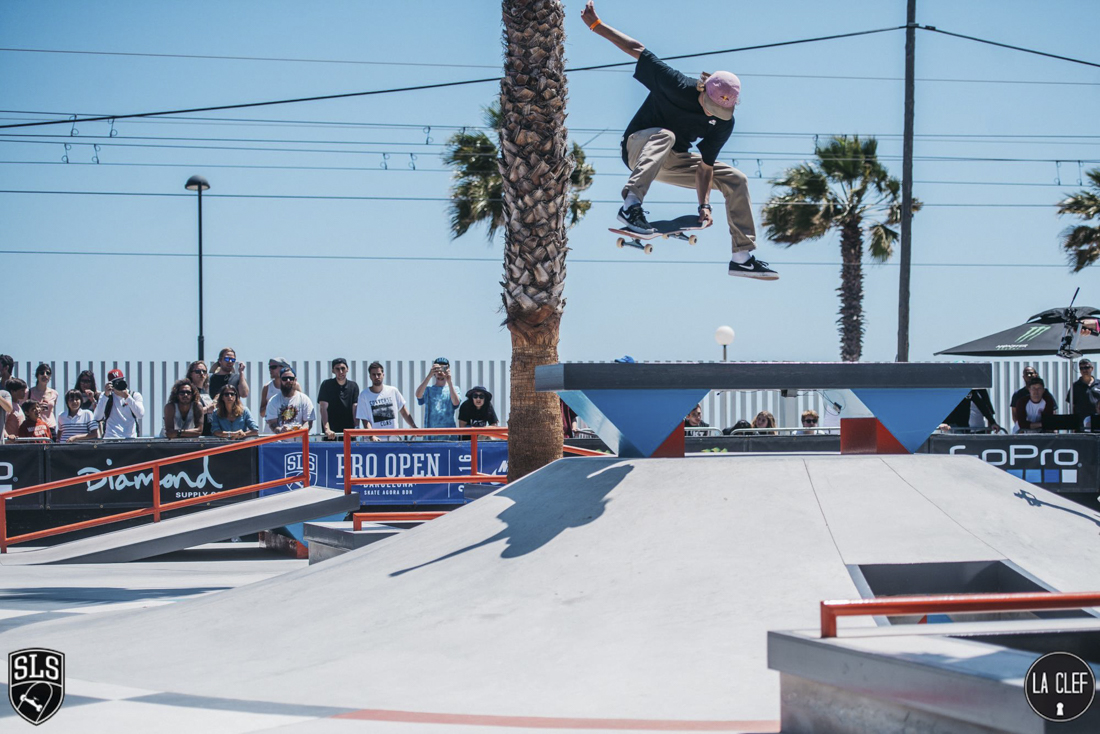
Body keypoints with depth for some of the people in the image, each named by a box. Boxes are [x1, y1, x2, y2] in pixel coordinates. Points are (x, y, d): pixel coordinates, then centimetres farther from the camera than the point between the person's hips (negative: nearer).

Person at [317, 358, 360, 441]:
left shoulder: (353, 386, 7)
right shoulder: (326, 385, 0)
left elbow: (355, 408, 1)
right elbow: (323, 408, -8)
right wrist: (327, 429, -20)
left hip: (349, 432, 2)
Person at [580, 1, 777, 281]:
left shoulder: (724, 124, -12)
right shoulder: (678, 86, -26)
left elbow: (705, 166, -14)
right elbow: (636, 50, -21)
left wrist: (704, 205, -27)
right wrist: (595, 24, -23)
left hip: (673, 162, 6)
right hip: (638, 147, -6)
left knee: (736, 180, -3)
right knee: (664, 135, -41)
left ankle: (743, 256, -2)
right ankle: (631, 205, -56)